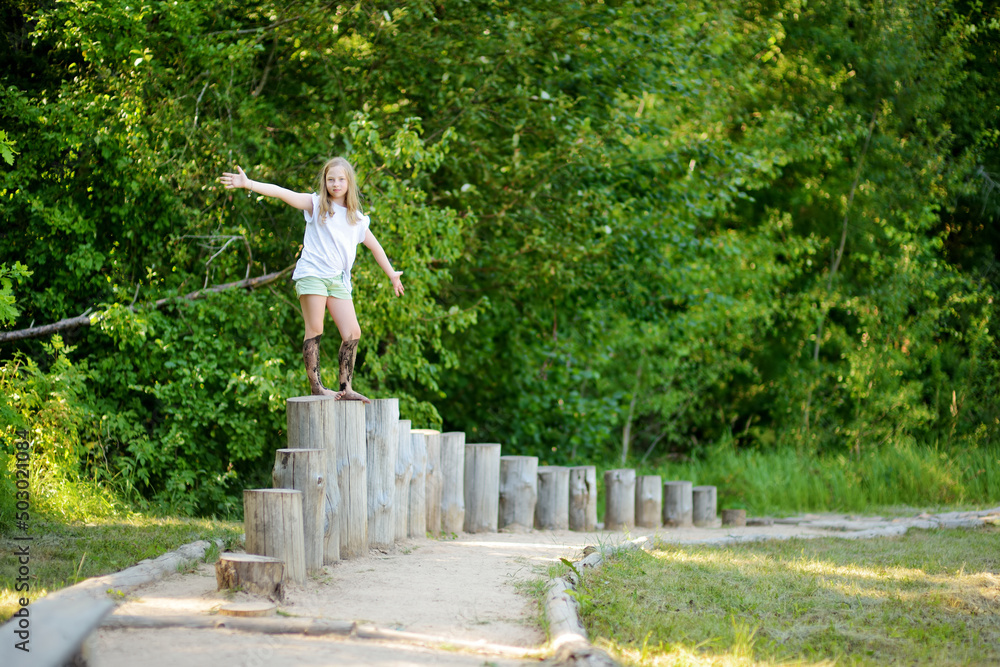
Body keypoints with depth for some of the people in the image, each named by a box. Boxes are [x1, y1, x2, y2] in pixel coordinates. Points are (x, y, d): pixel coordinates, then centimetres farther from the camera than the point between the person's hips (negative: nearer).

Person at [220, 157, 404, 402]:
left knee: (352, 333, -3)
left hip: (338, 280, 5)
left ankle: (345, 388, 1)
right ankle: (316, 386, -9)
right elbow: (282, 193, -9)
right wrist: (248, 184, -21)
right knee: (315, 329, -9)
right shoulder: (316, 204, 3)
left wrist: (392, 274, 34)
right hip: (312, 274, -5)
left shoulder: (357, 218, 16)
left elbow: (375, 246, 28)